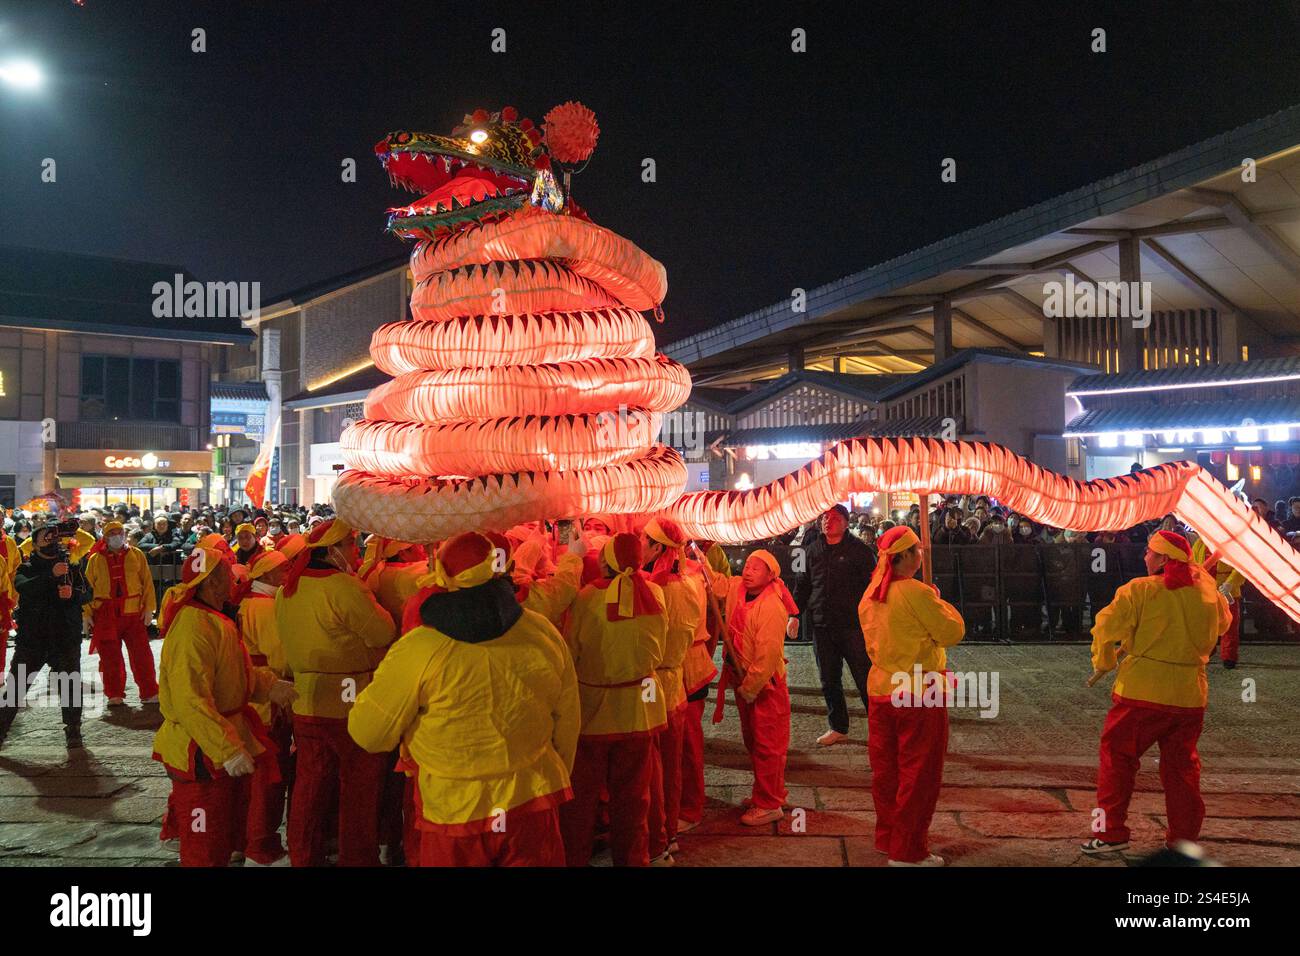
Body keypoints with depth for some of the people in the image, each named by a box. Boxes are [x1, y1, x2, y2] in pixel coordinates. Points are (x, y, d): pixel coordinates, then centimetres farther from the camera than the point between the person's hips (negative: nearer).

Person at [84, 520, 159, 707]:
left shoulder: (136, 555, 6)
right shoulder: (95, 559, 6)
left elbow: (147, 582, 4)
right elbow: (88, 587, 6)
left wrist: (149, 608, -3)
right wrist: (87, 614, 0)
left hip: (134, 614, 0)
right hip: (105, 616, 0)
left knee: (142, 654, 0)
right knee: (110, 657, 5)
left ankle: (149, 693, 8)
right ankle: (114, 695, 17)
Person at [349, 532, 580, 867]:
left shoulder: (418, 650, -18)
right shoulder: (543, 633, -6)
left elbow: (369, 734, -8)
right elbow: (567, 726, 4)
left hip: (454, 812, -2)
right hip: (533, 804, 2)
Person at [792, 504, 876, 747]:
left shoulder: (858, 550, -2)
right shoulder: (813, 550, 11)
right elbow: (803, 584, 18)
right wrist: (796, 614, 11)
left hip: (853, 625, -5)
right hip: (821, 625, 5)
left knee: (865, 679, -2)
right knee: (829, 680, 11)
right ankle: (838, 727, 24)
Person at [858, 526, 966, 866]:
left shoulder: (870, 595, 5)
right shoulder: (916, 592, -18)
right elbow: (953, 632, -13)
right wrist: (939, 602, 2)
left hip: (881, 692, 7)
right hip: (919, 696, -7)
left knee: (885, 771, 17)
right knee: (918, 774, 4)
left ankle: (886, 838, 29)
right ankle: (908, 851, 11)